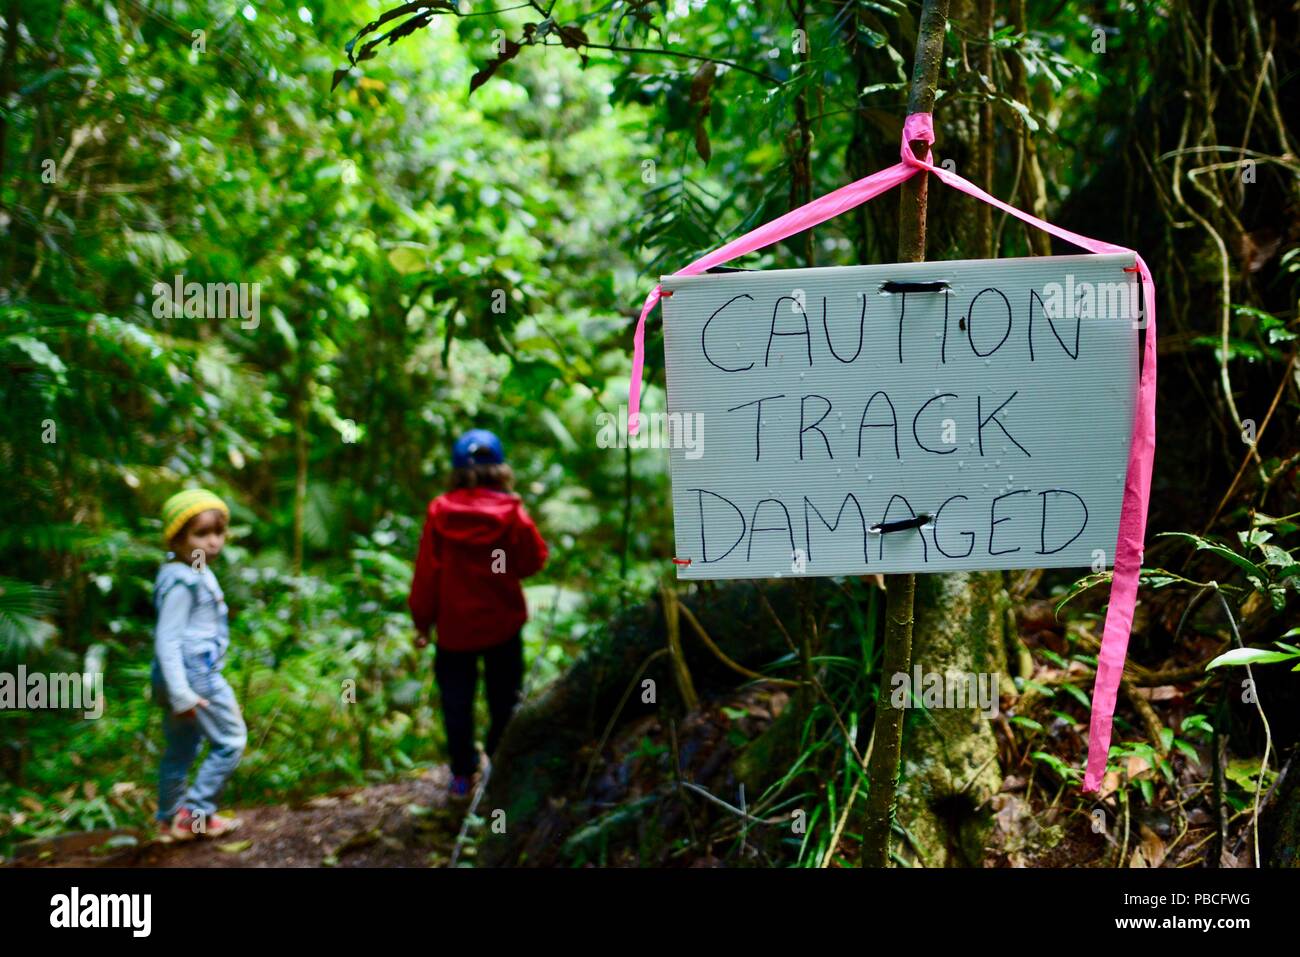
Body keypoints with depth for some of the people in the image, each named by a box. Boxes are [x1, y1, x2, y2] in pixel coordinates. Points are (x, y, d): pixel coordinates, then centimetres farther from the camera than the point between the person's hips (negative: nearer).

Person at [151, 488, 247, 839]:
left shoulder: (199, 574, 12)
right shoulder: (181, 582, -20)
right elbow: (167, 639, -22)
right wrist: (180, 693, -26)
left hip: (199, 675, 10)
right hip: (194, 676, -10)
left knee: (180, 750, 18)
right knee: (230, 741, -4)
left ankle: (171, 817, 28)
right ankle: (197, 813, 0)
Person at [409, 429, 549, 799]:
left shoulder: (440, 512, -9)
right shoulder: (511, 513, -12)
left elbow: (426, 571, -5)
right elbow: (534, 560, -1)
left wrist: (422, 620, 4)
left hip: (454, 625, 1)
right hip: (502, 621, 0)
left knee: (456, 700, 13)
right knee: (504, 698, 14)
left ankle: (462, 774, 18)